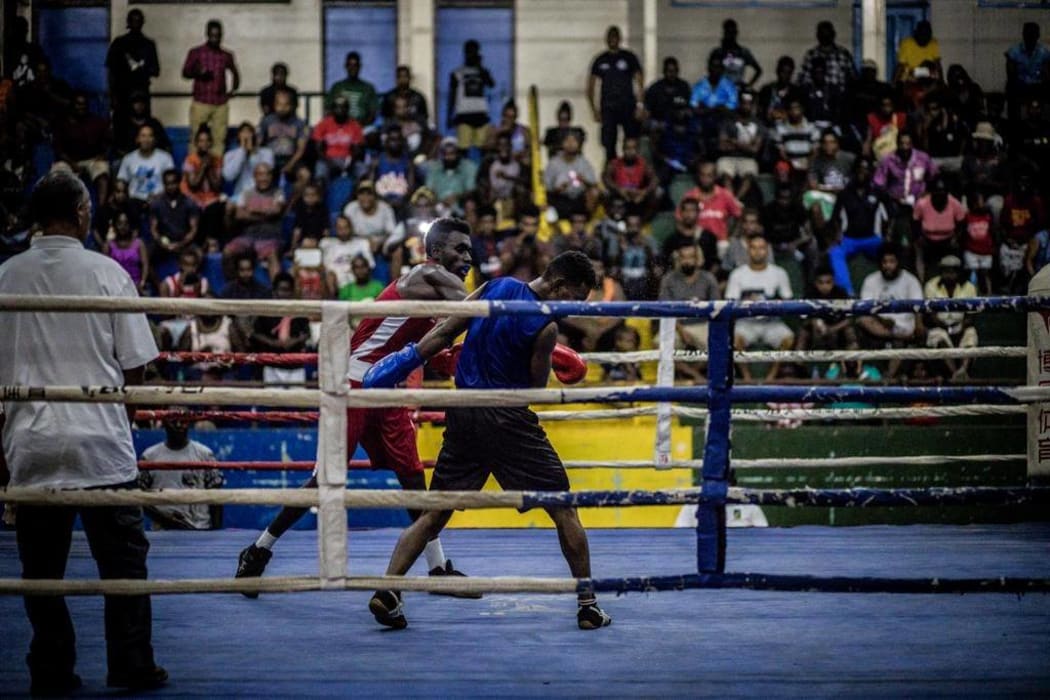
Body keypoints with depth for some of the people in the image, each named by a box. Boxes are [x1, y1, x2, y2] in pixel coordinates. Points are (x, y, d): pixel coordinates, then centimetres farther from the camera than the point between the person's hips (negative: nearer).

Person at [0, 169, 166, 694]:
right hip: (101, 441, -2)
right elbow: (135, 366, -2)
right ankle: (131, 666, 9)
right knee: (122, 561, 7)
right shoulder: (106, 273, -4)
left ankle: (51, 672, 11)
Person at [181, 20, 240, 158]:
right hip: (201, 103, -2)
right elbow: (185, 72, -2)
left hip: (221, 104, 2)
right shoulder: (196, 53, 5)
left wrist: (232, 90, 13)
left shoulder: (226, 56, 12)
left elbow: (235, 74, 27)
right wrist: (197, 72, -22)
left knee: (219, 139, -4)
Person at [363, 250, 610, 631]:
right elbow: (535, 387, -3)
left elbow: (444, 332, 4)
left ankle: (387, 590, -4)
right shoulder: (545, 328, -12)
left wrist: (408, 358, 8)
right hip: (507, 419, -6)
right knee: (563, 510, 6)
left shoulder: (495, 287, 5)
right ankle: (588, 606, 8)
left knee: (434, 513, 11)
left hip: (463, 414, 6)